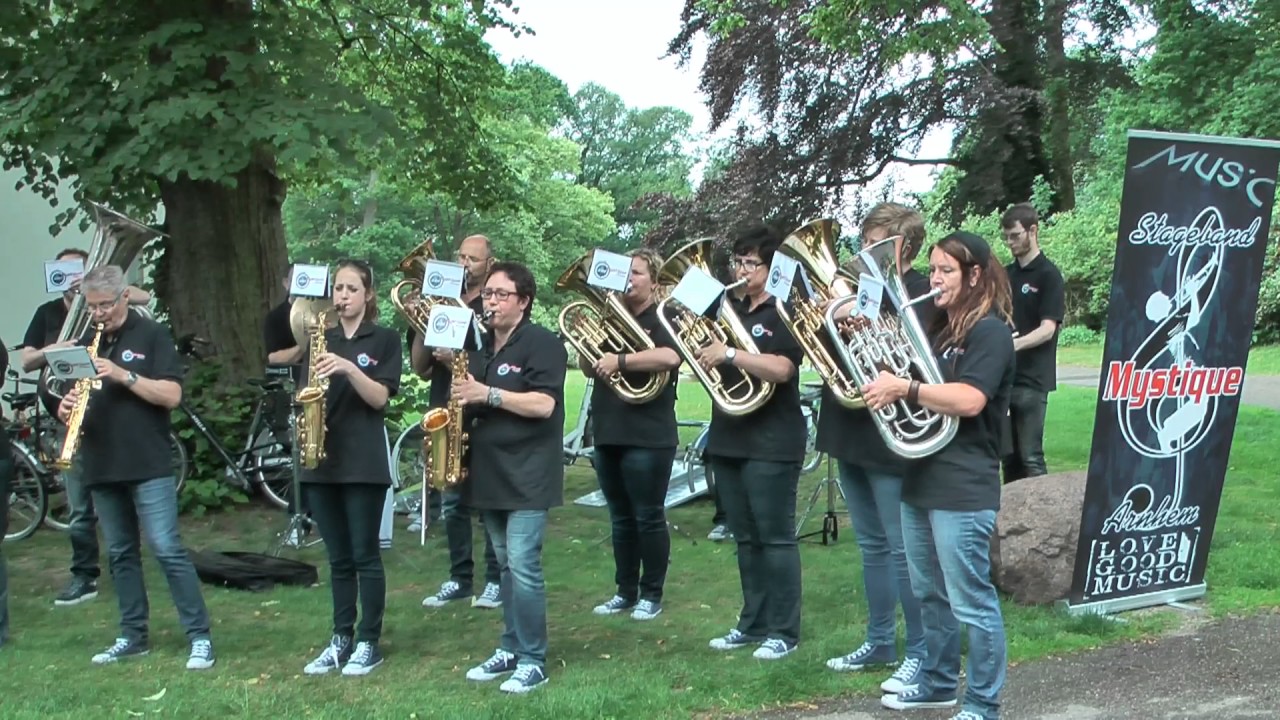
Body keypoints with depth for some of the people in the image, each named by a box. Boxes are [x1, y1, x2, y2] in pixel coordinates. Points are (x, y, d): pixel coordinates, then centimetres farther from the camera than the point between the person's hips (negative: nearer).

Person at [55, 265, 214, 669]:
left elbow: (171, 395, -10)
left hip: (149, 466, -6)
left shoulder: (152, 336, -1)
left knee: (167, 550, -9)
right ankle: (133, 636, 20)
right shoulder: (86, 343, 15)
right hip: (101, 467, 6)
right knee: (120, 554, 11)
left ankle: (200, 637, -6)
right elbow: (69, 406, 16)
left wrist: (123, 375, -21)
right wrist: (66, 409, -8)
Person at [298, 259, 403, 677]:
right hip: (322, 458, 4)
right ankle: (341, 639, 18)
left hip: (364, 461, -4)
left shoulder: (384, 339, 0)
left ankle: (369, 643, 8)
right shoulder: (321, 341, 13)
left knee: (365, 555, 0)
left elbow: (380, 397, -9)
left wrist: (348, 368, -23)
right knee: (338, 559, 10)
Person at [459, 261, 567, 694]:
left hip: (527, 474, -8)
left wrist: (487, 393, -23)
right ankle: (510, 649, 22)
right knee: (506, 566, 14)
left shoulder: (542, 343, -9)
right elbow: (471, 401, 23)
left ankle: (533, 660, -2)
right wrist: (463, 395, 0)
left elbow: (544, 404, -20)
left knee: (523, 566, -10)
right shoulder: (481, 348, 16)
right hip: (489, 472, 8)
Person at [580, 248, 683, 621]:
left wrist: (620, 360, -27)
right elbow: (588, 368, 15)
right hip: (608, 433, 7)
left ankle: (651, 595, 10)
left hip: (648, 436, -7)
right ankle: (625, 591, 22)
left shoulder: (662, 319, -5)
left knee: (649, 518, 1)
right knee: (621, 519, 13)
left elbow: (670, 356, -26)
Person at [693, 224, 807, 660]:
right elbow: (699, 351, 20)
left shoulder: (785, 314, -8)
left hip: (772, 444, -8)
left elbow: (781, 369, -23)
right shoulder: (729, 309, 14)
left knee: (775, 538, -2)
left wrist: (729, 354, -26)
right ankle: (753, 624, 23)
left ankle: (784, 632, 6)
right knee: (745, 539, 14)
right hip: (728, 440, 8)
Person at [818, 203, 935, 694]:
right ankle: (880, 642, 27)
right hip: (850, 434, 8)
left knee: (903, 551, -2)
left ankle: (920, 653, 8)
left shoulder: (919, 293, -9)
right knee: (872, 547, 16)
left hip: (891, 439, -8)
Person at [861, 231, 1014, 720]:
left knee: (971, 602, -3)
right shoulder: (939, 329, 17)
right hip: (920, 479, 9)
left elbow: (968, 400, -24)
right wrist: (886, 381, 2)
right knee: (929, 595, 19)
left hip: (962, 489, -9)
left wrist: (903, 388, -22)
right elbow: (914, 383, 21)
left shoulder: (990, 331, -11)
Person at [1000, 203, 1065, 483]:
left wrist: (1015, 344, -32)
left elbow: (1048, 329, -15)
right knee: (1008, 454, 10)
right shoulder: (1006, 274, 14)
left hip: (1032, 379, -6)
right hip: (1003, 375, 6)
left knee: (1030, 457, -5)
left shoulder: (1048, 274, -6)